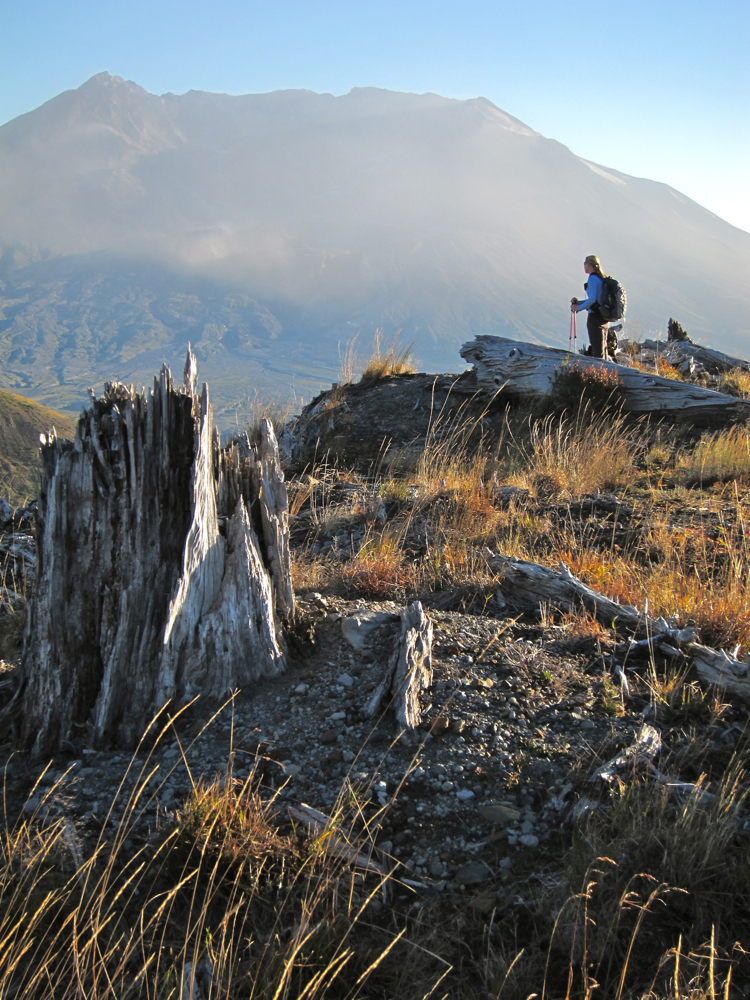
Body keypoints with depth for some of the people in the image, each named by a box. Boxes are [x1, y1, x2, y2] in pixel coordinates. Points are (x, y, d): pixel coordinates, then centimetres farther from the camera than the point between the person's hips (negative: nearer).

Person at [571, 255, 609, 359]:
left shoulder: (593, 278, -12)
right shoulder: (602, 278, 15)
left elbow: (592, 299, -20)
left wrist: (579, 308, -8)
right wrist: (579, 302, 14)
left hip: (595, 317, -9)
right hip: (603, 318, 9)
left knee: (597, 350, -7)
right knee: (603, 348, 15)